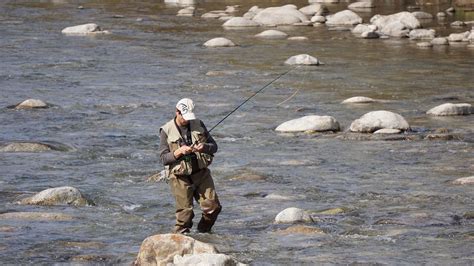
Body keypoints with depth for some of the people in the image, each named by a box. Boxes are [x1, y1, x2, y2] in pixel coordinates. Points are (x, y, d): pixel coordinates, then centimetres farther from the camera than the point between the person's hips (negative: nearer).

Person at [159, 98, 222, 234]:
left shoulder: (198, 125, 6)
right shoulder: (166, 131, -5)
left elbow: (214, 146, 9)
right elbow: (164, 158, -7)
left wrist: (204, 147, -14)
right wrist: (179, 152, -24)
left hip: (201, 173, 4)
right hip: (181, 177, -4)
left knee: (213, 207, -1)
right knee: (185, 212, -7)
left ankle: (204, 232, 21)